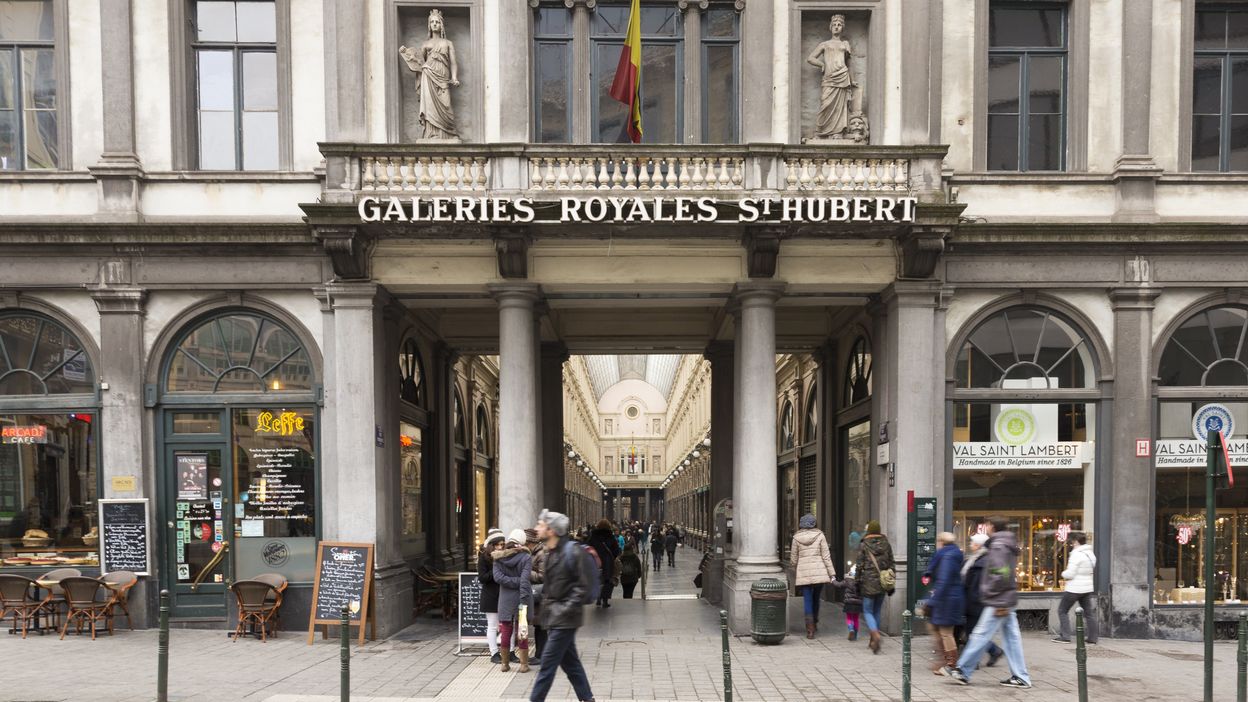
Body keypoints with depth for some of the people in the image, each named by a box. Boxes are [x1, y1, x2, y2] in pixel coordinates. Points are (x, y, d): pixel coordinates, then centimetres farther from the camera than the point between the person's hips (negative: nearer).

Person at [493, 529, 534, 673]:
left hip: (505, 599, 2)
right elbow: (524, 580, -19)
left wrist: (513, 581, -12)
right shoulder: (526, 558, -11)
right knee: (522, 632, 7)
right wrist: (524, 600, -23)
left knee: (505, 632, 11)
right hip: (521, 598, -2)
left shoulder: (498, 557, 0)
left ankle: (505, 664, 18)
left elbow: (498, 577, -12)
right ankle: (524, 664, 11)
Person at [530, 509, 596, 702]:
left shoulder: (571, 552, -17)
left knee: (548, 663, -4)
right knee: (570, 662, 13)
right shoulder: (549, 552, 9)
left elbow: (583, 584, -16)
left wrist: (568, 607, -19)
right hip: (554, 616, 8)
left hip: (564, 618, -8)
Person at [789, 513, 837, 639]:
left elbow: (793, 559, 5)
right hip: (819, 571, 1)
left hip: (803, 573, -1)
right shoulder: (819, 535, -1)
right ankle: (815, 624, 32)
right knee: (816, 598, 19)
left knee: (807, 600, 2)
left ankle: (810, 629, -5)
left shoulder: (797, 538, 1)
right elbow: (826, 556, -3)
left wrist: (794, 575, 20)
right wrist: (832, 574, -1)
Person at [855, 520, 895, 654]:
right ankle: (873, 641, 20)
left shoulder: (863, 545, -6)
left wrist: (858, 583, 4)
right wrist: (892, 583, 11)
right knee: (877, 611, 15)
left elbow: (859, 566, -6)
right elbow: (891, 564, 5)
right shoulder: (886, 544, 4)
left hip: (868, 583, -4)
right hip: (882, 583, 4)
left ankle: (876, 635, -21)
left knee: (868, 611, 3)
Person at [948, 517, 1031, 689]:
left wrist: (990, 591, -15)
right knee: (1012, 637, 9)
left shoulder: (998, 546, -13)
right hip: (1007, 600, 10)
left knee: (981, 635, -3)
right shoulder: (1007, 545, 16)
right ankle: (1020, 677, 11)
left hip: (998, 602, -10)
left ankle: (963, 671, 3)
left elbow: (1001, 573, -23)